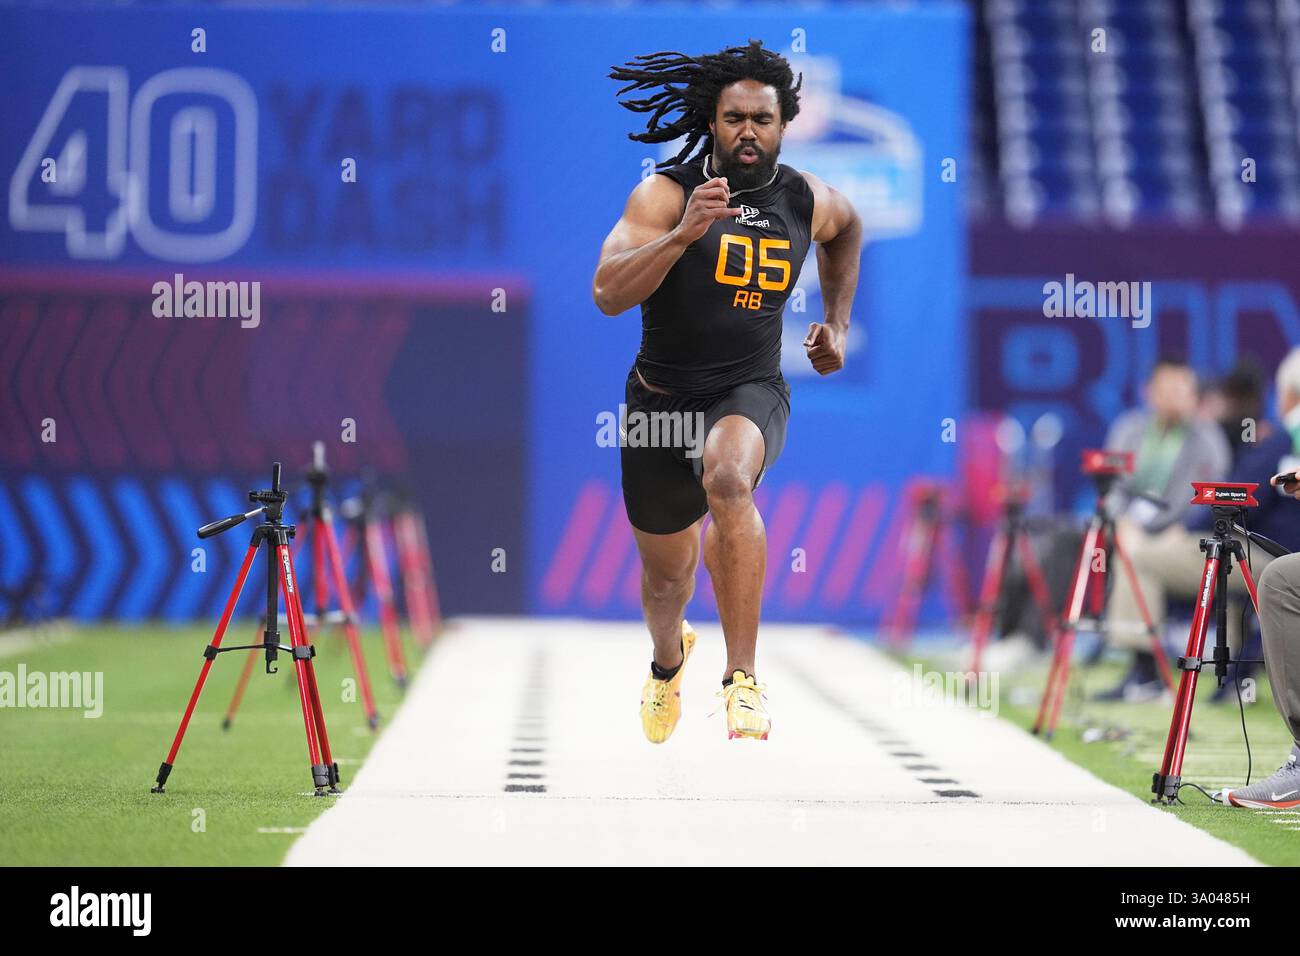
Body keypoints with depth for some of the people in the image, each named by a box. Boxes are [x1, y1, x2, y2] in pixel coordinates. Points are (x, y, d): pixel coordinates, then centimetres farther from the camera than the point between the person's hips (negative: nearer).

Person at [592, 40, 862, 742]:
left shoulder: (809, 202, -1)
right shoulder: (666, 194, -13)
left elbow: (847, 228, 26)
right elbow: (607, 294, -25)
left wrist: (837, 323, 21)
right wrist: (683, 234, -37)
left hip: (751, 392, 0)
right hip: (662, 396, 0)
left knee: (728, 478, -37)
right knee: (666, 574, 16)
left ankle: (742, 679, -33)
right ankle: (668, 659, 55)